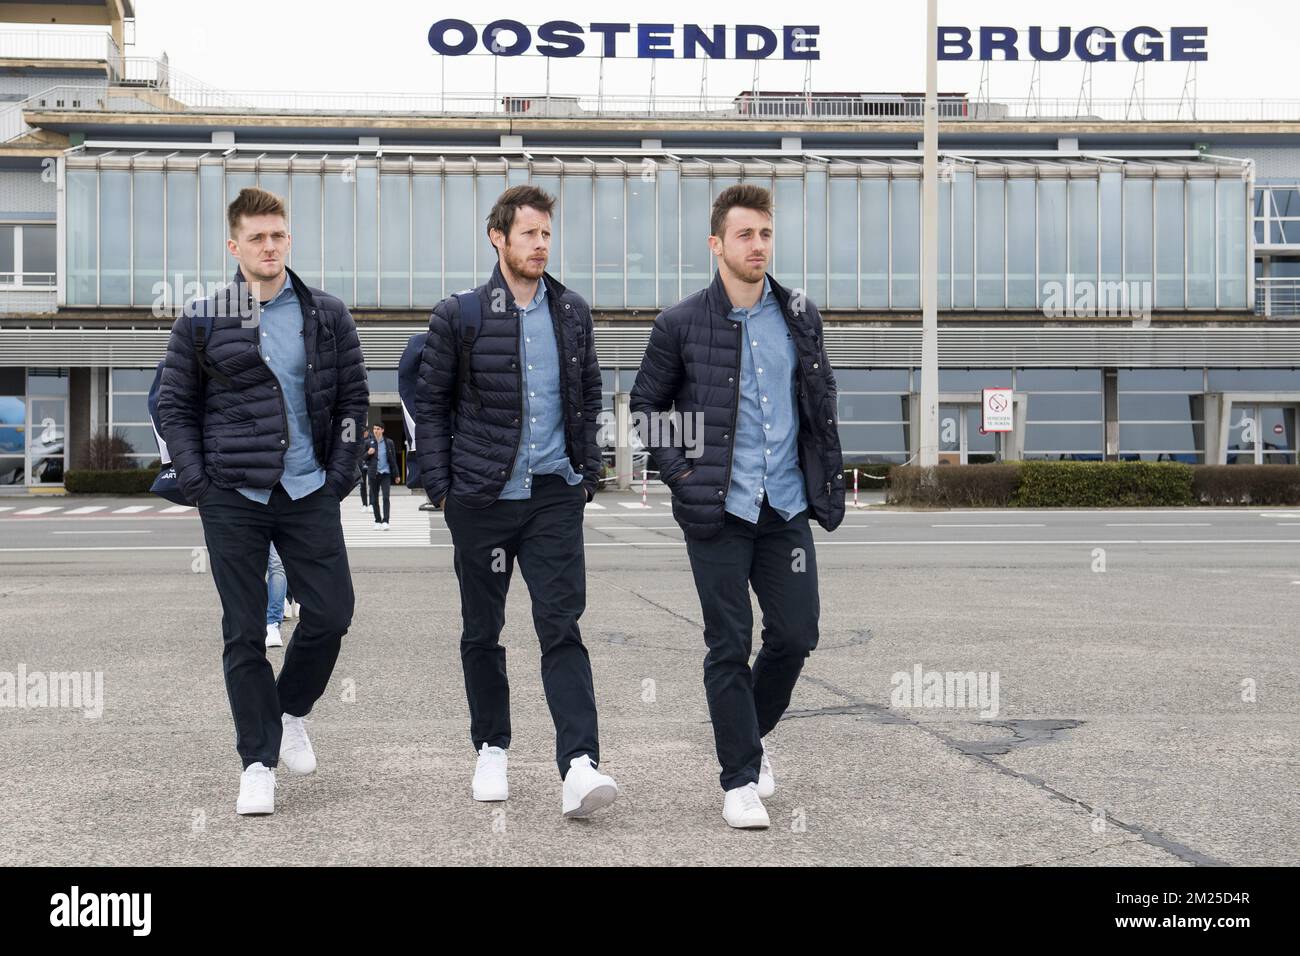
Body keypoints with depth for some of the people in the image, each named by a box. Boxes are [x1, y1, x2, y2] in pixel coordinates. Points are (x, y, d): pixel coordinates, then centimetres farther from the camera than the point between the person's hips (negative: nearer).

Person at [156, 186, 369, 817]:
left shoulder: (327, 316, 7)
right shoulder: (202, 322, 2)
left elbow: (353, 397, 12)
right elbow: (173, 406, 7)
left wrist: (342, 472, 3)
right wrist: (197, 483, -2)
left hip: (310, 493, 2)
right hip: (233, 497, -1)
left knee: (331, 612, -1)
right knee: (244, 632, 1)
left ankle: (290, 711, 27)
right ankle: (258, 761, 11)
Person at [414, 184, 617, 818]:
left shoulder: (572, 313, 8)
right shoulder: (459, 315, -2)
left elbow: (589, 397, 17)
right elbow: (430, 403, 2)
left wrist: (586, 474, 10)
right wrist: (440, 486, -3)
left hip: (554, 496, 1)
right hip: (481, 498, -1)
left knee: (562, 626, -8)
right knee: (482, 629, 10)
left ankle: (579, 767, -16)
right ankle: (491, 749, 27)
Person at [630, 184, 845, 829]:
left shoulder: (800, 317, 8)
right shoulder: (681, 324, -2)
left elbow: (822, 402, 16)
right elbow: (646, 405, 7)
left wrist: (830, 483, 11)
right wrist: (679, 474, -3)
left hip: (787, 507, 3)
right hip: (718, 509, -3)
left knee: (796, 634, 4)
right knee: (729, 647, 1)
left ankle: (751, 733, 31)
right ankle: (741, 780, 11)